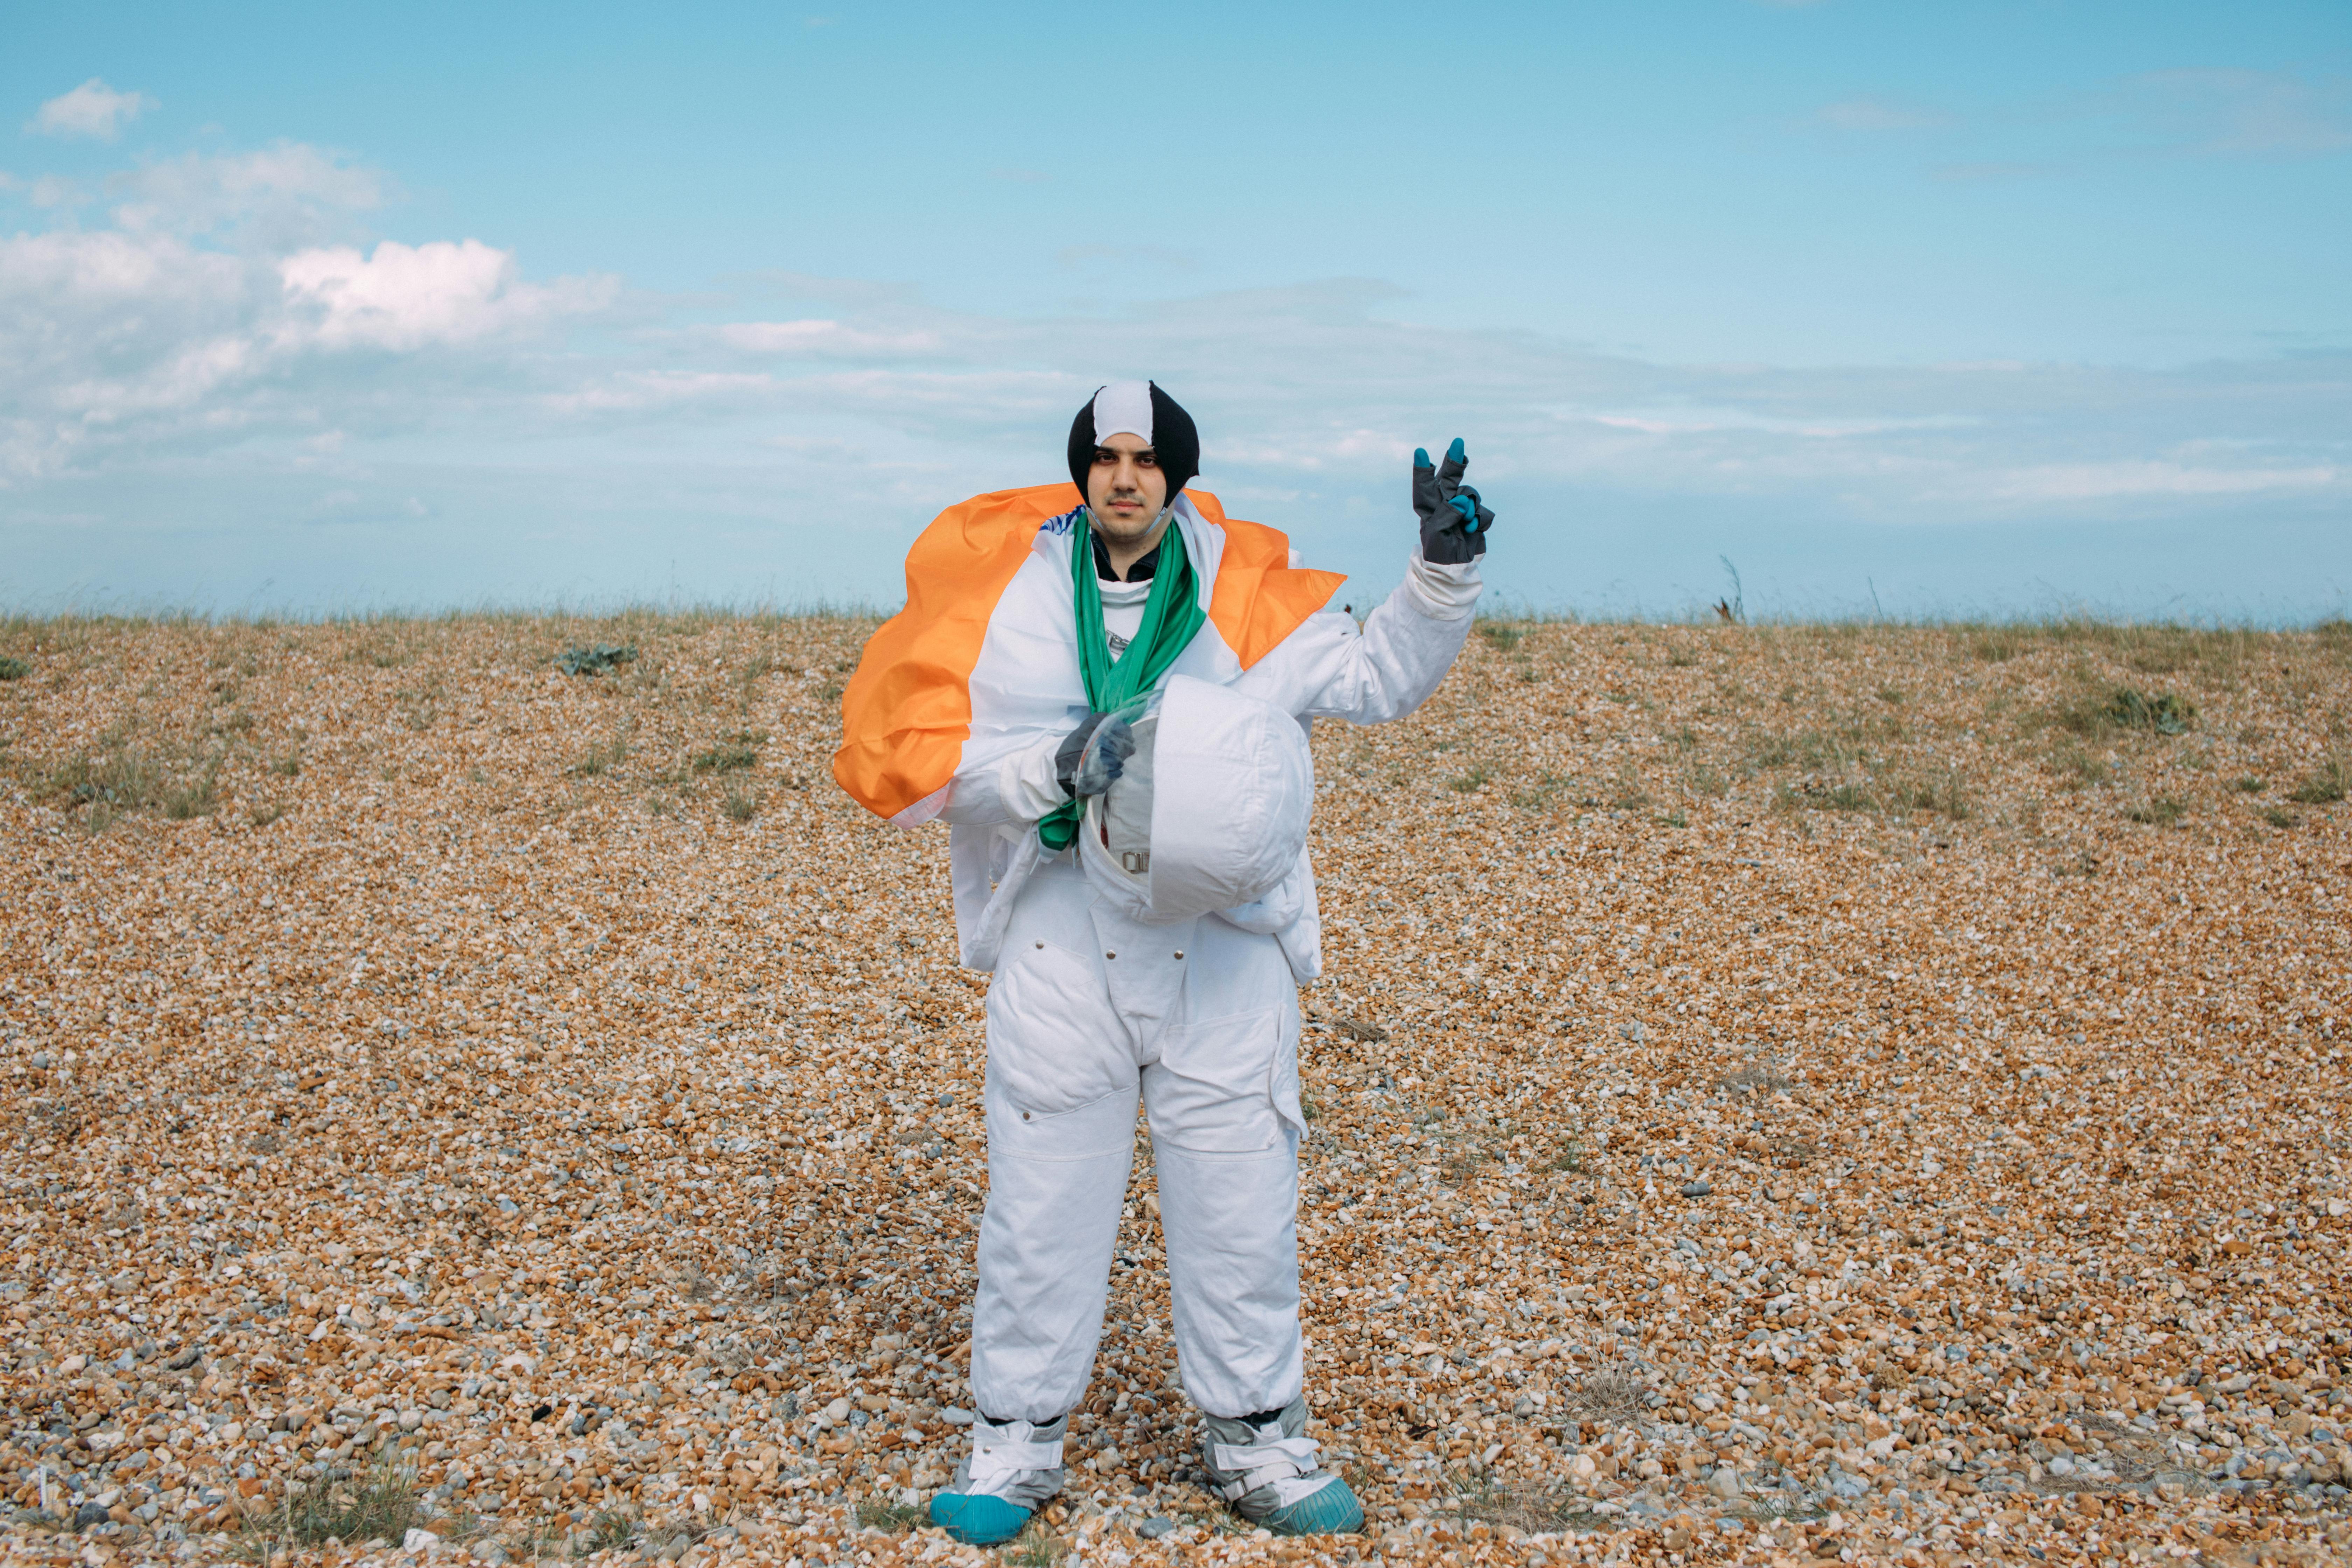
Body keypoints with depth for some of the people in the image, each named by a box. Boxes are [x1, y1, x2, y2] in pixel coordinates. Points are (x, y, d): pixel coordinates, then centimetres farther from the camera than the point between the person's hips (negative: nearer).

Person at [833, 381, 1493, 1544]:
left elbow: (1376, 677, 11)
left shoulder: (1246, 595, 4)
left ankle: (1255, 1440, 23)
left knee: (1241, 1202, 7)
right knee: (1041, 1199, 7)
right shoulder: (1007, 594, 1)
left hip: (1223, 953, 1)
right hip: (1059, 953, -1)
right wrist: (1056, 767, -18)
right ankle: (1016, 1439, 22)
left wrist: (1442, 573, -2)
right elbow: (919, 758, -3)